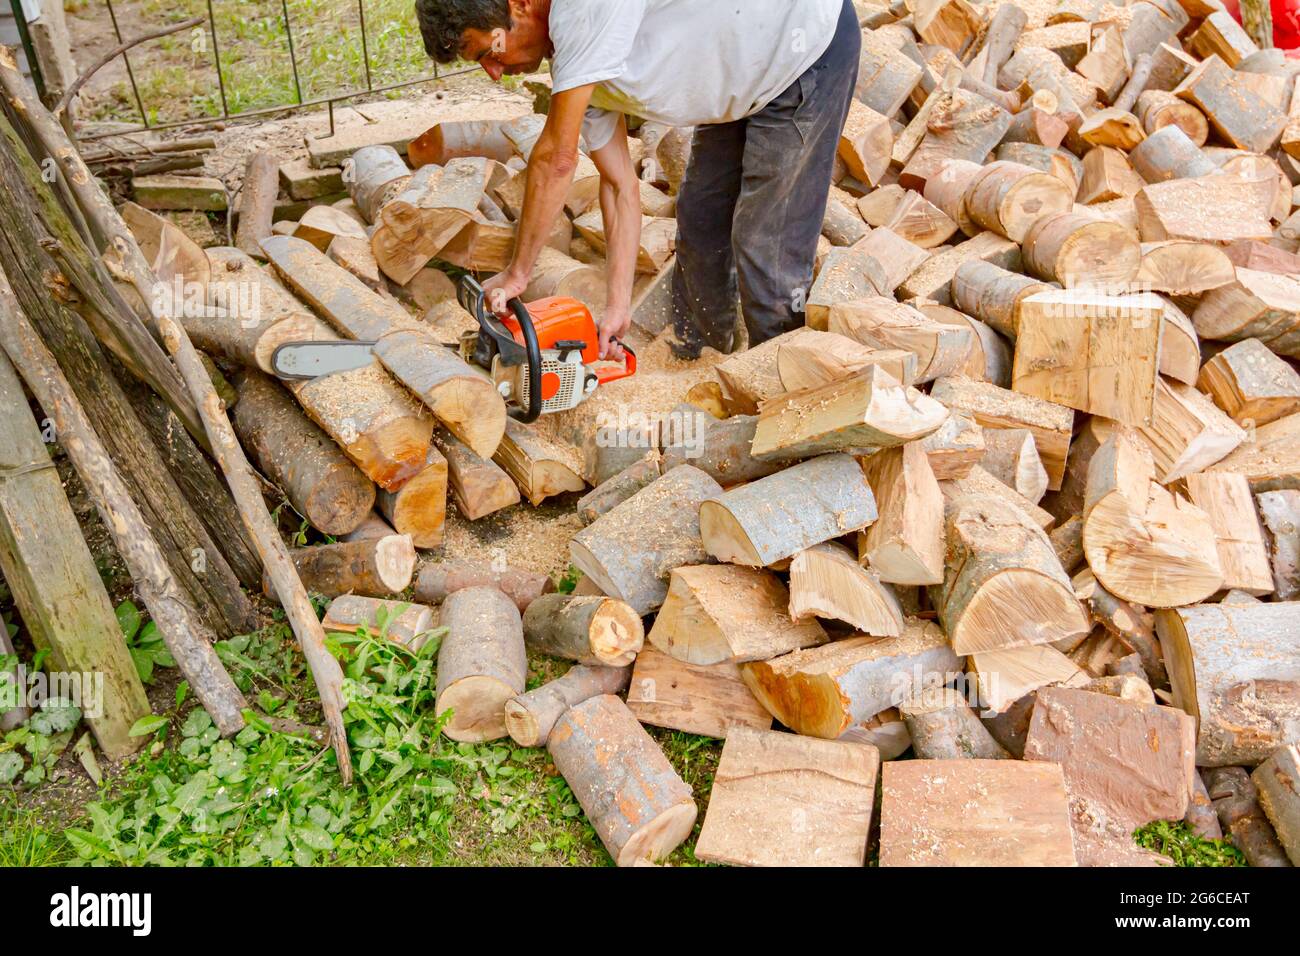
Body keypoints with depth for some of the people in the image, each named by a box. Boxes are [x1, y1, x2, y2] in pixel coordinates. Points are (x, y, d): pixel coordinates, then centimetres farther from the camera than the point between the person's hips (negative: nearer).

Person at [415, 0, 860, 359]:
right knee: (699, 221, 14)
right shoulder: (574, 64, -3)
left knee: (765, 244, -8)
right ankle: (695, 364, 32)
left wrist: (516, 274, -18)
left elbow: (557, 159, -28)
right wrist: (618, 305, -5)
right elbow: (621, 185, -1)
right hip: (742, 86, 9)